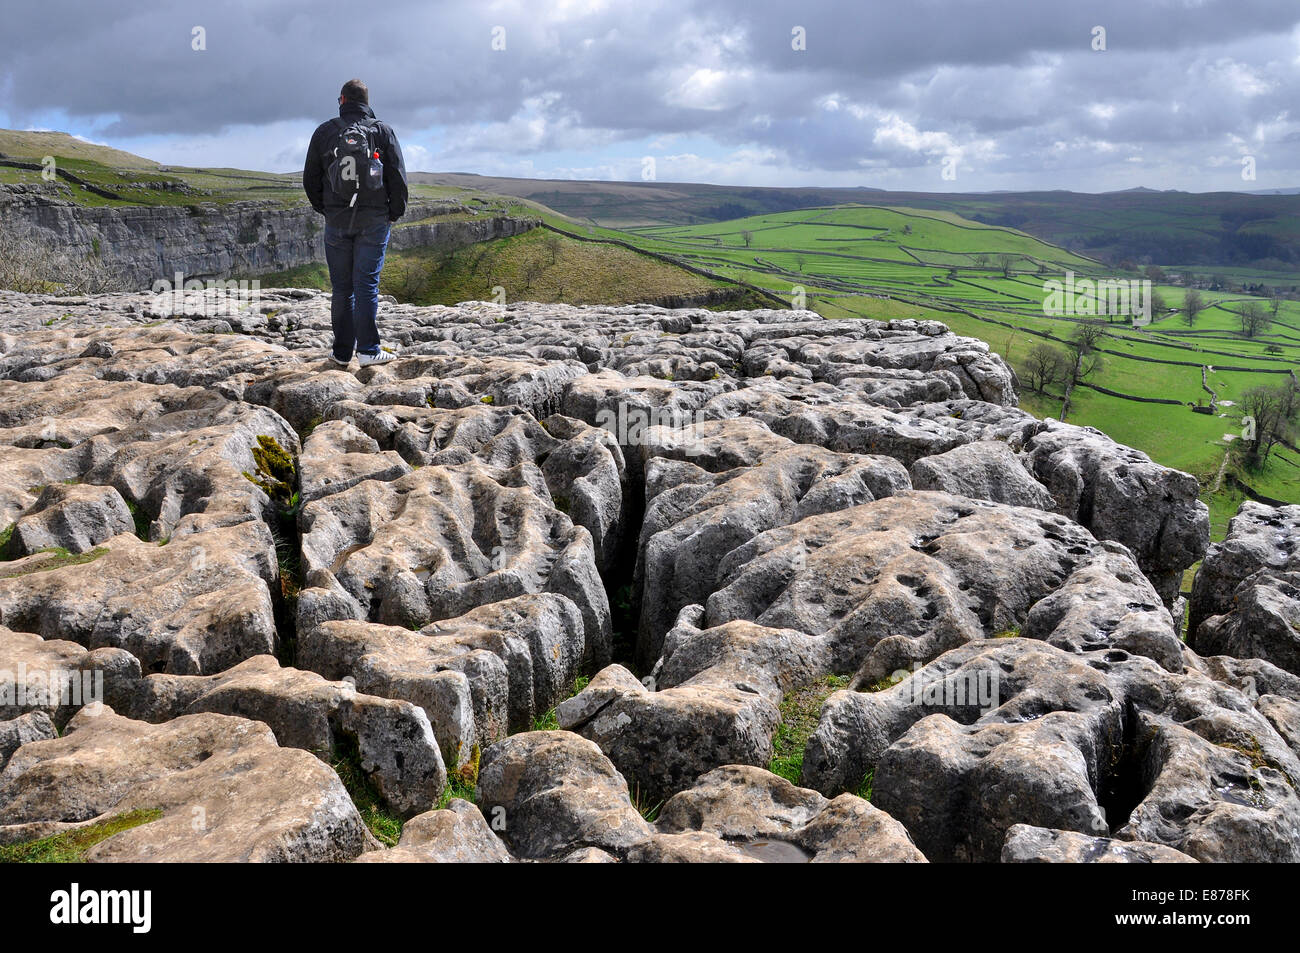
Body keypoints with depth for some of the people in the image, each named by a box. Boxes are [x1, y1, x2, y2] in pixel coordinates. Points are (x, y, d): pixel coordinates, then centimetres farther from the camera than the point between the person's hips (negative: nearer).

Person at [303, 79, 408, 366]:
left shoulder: (324, 132, 4)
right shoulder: (383, 131, 0)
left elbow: (310, 180, 8)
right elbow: (398, 177, -2)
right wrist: (395, 213, 8)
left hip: (336, 221, 1)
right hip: (374, 221, -1)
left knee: (341, 287, 7)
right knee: (367, 284, -1)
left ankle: (342, 351, 10)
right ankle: (368, 350, -5)